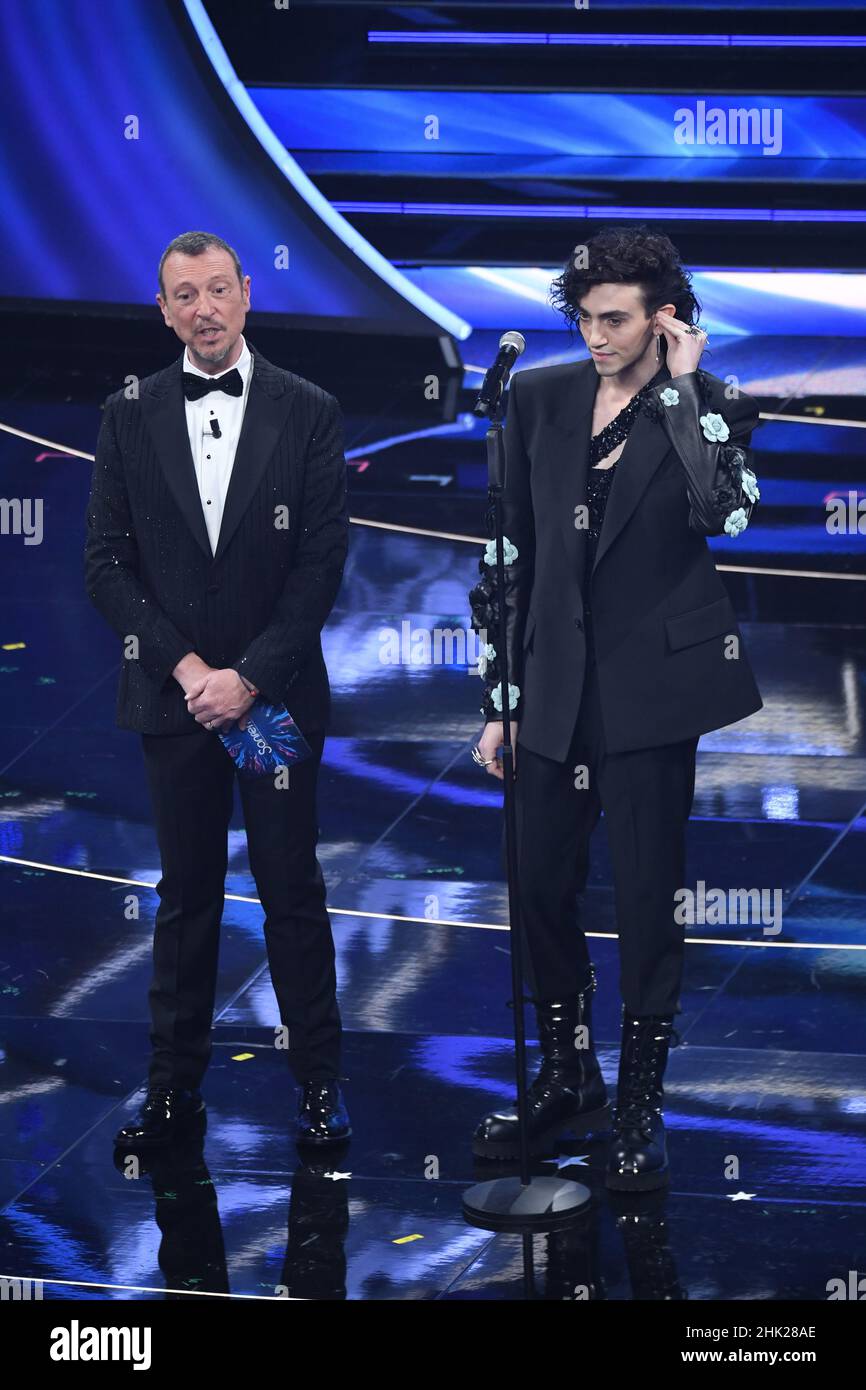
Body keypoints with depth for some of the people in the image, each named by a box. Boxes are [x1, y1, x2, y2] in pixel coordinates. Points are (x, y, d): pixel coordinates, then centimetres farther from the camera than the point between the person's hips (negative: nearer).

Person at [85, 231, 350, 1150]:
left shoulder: (307, 412, 0)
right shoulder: (130, 417, 4)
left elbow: (322, 561, -4)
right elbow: (107, 562, 2)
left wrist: (249, 676, -12)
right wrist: (184, 665, -9)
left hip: (277, 690, -1)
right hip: (172, 692, 2)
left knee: (293, 890, 3)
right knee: (186, 893, 8)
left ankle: (318, 1081, 12)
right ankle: (175, 1088, 15)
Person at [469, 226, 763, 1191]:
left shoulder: (713, 410, -3)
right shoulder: (540, 399, 6)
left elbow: (724, 513, -24)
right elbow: (512, 554, 10)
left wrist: (681, 389, -18)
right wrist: (502, 697, 8)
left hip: (649, 687, -4)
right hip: (555, 686, 4)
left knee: (647, 901, 0)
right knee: (541, 893, 9)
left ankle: (640, 1110, 12)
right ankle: (566, 1082, 28)